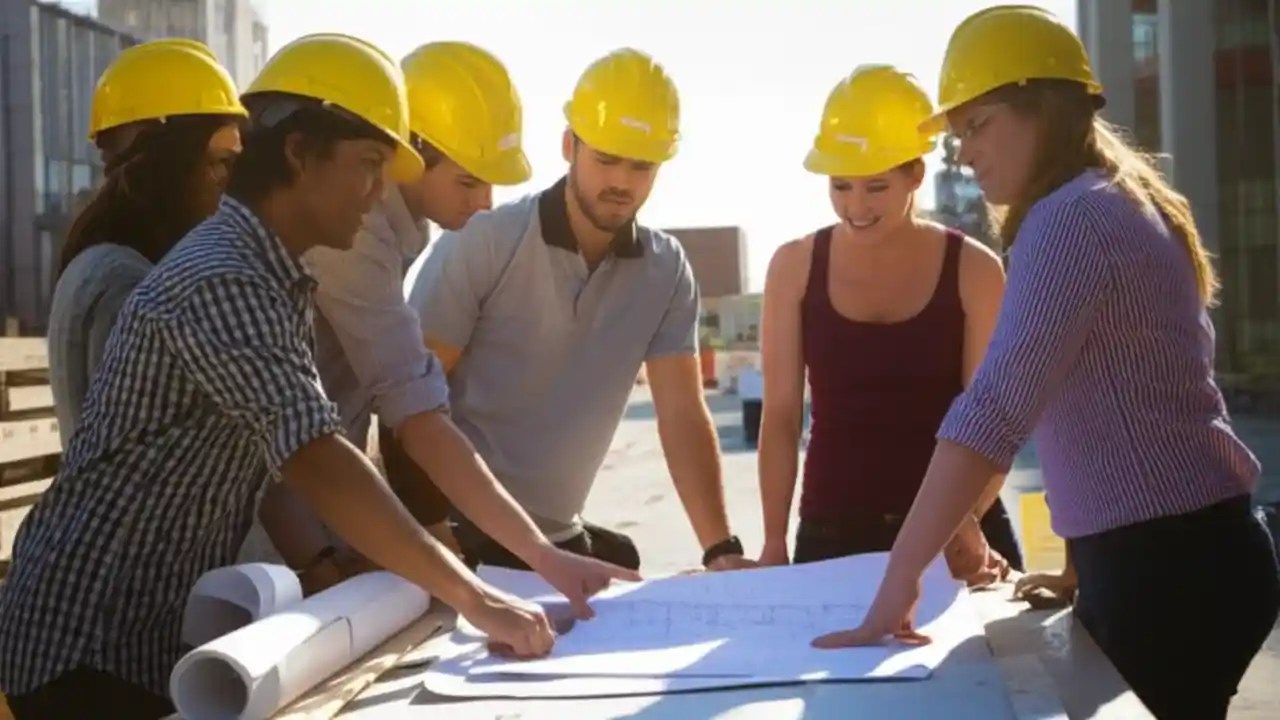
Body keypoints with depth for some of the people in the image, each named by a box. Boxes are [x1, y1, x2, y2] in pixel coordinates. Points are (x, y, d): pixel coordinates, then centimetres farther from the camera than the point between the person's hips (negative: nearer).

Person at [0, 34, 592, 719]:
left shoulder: (272, 278, 9)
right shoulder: (221, 283, -22)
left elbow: (284, 456, 9)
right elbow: (317, 465, -32)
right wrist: (471, 596, -32)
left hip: (162, 632, 9)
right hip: (92, 643, -9)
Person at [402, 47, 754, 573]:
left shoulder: (666, 271, -1)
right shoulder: (481, 242, -13)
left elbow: (683, 416, -4)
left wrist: (721, 548, -14)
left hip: (561, 540, 4)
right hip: (460, 532, -4)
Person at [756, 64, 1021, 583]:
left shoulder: (973, 270, -3)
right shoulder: (796, 267, 0)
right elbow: (781, 416, 2)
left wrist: (967, 520, -22)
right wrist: (774, 543, -3)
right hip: (832, 535, 1)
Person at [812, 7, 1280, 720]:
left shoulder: (1071, 216, -16)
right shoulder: (1128, 205, 14)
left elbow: (994, 410, -25)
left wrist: (898, 586, -26)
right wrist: (1087, 566, 15)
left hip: (1165, 565, -9)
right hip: (1187, 548, 9)